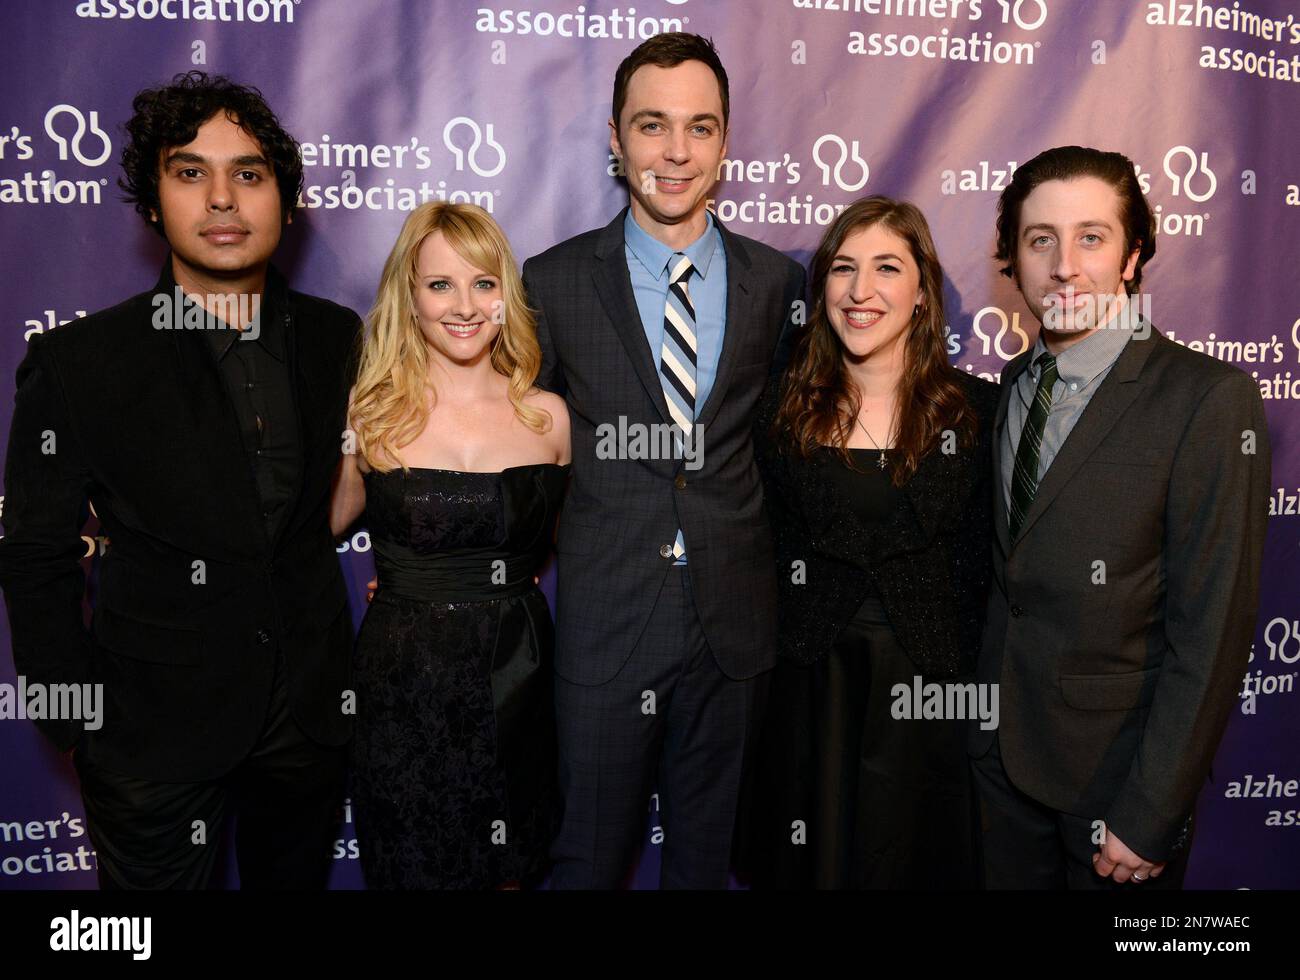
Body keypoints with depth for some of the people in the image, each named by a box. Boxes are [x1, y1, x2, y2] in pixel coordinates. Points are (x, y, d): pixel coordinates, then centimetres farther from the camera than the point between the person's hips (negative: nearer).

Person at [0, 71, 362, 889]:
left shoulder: (338, 339, -3)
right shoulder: (76, 363, -12)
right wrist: (85, 730, -5)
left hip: (312, 718, 3)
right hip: (156, 734, -2)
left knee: (296, 879, 23)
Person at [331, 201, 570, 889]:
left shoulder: (548, 415, 0)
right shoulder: (370, 415, -5)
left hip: (518, 682, 2)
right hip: (405, 684, -2)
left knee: (513, 868, 17)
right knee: (413, 867, 13)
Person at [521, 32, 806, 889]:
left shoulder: (778, 281, 3)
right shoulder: (555, 281, -2)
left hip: (734, 624, 2)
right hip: (603, 619, -1)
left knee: (708, 855, 18)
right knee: (589, 856, 13)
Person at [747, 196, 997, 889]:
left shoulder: (975, 410, -4)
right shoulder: (786, 410, -1)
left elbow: (987, 565, -2)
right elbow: (775, 551, 5)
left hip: (934, 693, -1)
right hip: (814, 693, 1)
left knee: (918, 862, 16)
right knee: (808, 867, 15)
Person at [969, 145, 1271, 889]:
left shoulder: (1210, 398, -16)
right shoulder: (1012, 386, 3)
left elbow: (1213, 627, -18)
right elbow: (1007, 573, 7)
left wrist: (1150, 816, -17)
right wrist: (982, 717, 3)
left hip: (1119, 769, -5)